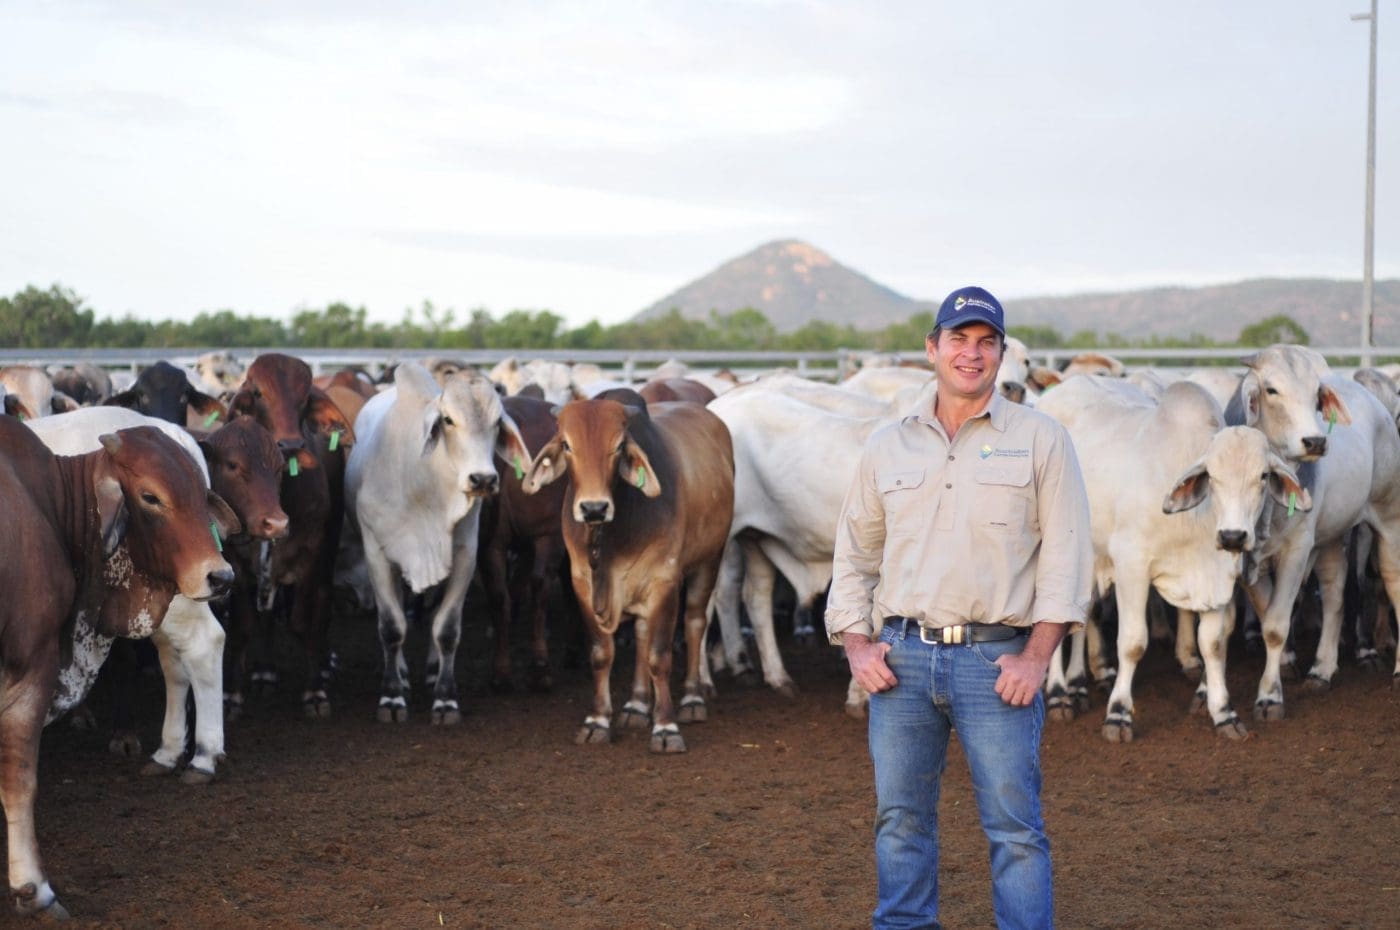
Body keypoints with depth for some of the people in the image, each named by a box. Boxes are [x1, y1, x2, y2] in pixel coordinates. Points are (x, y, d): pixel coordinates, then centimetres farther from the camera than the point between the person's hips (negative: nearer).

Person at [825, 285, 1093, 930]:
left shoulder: (1040, 440, 4)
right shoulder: (888, 447, 13)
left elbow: (1066, 553, -2)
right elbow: (853, 554, 17)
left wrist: (1037, 654, -10)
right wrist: (855, 644, 4)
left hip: (997, 659, -3)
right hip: (902, 656, 3)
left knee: (1014, 825, -4)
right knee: (900, 819, 8)